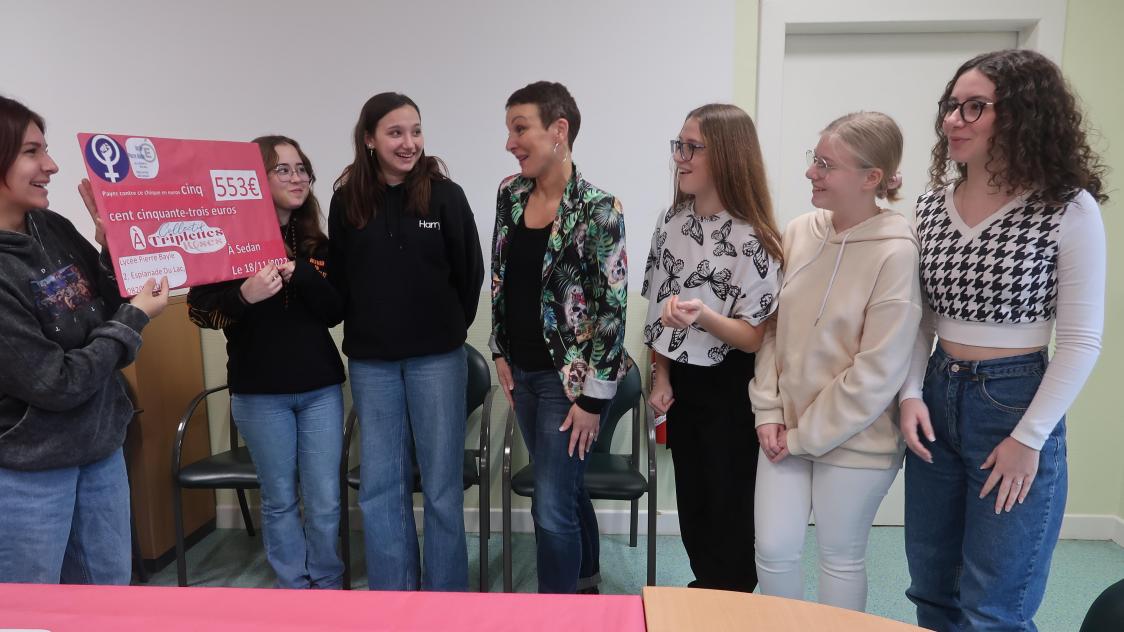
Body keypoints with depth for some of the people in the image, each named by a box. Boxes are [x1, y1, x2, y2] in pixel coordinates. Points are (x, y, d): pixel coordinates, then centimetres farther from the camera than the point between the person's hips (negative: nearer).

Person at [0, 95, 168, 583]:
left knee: (111, 588, 19)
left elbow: (110, 311, 7)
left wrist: (113, 243, -8)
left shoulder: (54, 228, -2)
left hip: (101, 447, 7)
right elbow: (56, 383, -20)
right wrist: (137, 316, -13)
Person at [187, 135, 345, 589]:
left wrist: (300, 272, -17)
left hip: (320, 386, 3)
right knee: (280, 498, 10)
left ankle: (328, 584, 27)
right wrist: (244, 296, -27)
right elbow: (200, 309, -8)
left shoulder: (316, 242, 6)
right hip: (260, 390, -3)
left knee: (325, 500, 7)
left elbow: (335, 312, -1)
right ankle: (295, 587, 28)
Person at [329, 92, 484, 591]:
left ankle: (446, 596, 21)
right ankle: (391, 595, 25)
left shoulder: (444, 194, -5)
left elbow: (470, 272, 2)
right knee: (380, 486, 9)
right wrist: (365, 329, 8)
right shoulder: (347, 201, 1)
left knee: (441, 485, 5)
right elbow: (338, 278, 9)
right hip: (370, 361, 2)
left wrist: (449, 328, 8)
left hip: (436, 357, -2)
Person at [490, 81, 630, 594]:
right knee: (566, 487, 22)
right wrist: (501, 353, 9)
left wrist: (594, 396, -14)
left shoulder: (597, 208, -16)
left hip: (569, 375, -6)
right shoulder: (510, 193, 3)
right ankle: (586, 583, 44)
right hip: (523, 371, 6)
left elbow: (613, 307, -15)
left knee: (552, 509, -2)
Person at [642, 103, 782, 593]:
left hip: (730, 391, -6)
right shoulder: (672, 221, 1)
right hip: (682, 382, 6)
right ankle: (702, 594, 39)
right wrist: (662, 376, 3)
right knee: (691, 501, 18)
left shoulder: (751, 239, -18)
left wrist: (703, 317, -34)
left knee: (729, 510, 9)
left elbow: (755, 337, -16)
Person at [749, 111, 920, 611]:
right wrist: (768, 412, -2)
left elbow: (879, 371, -16)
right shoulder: (799, 232, -1)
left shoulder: (895, 253, -16)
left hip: (852, 439, -4)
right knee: (774, 550, 11)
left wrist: (806, 436, -12)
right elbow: (771, 328, 5)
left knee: (840, 558, 13)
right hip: (786, 428, 5)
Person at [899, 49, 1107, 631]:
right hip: (938, 397, 5)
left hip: (1016, 404, -5)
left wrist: (1028, 438, -12)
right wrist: (911, 395, -4)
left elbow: (1081, 340, -9)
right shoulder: (930, 206, 3)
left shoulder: (1068, 210, -10)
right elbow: (918, 318, 8)